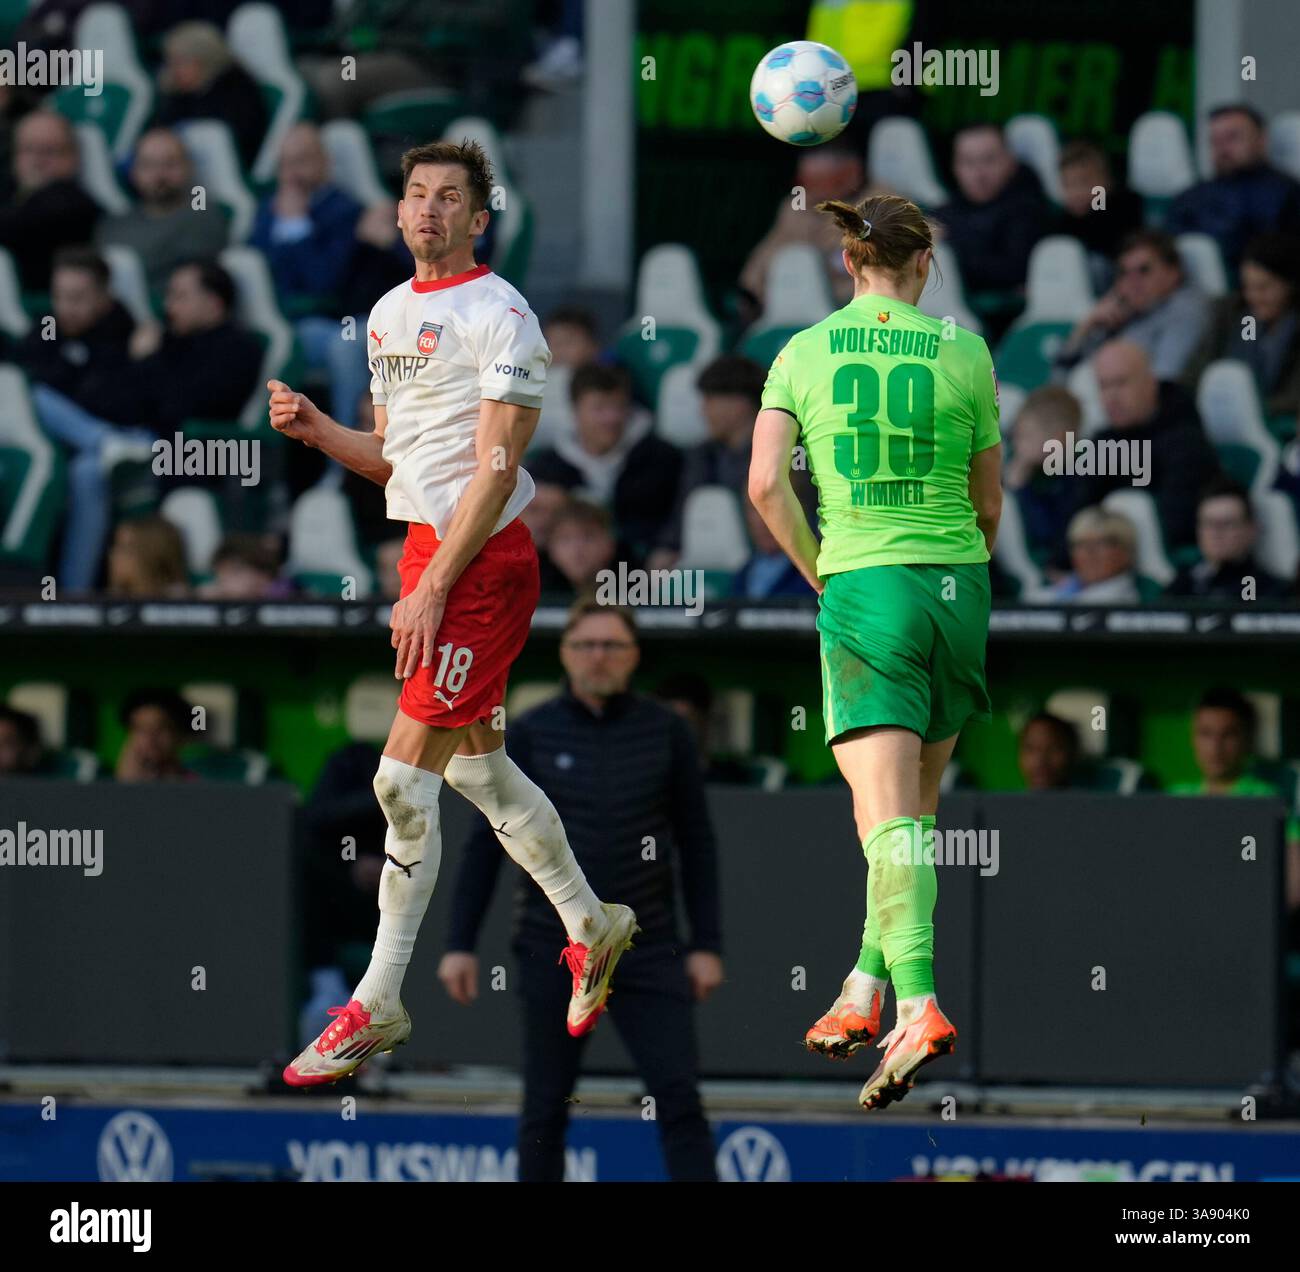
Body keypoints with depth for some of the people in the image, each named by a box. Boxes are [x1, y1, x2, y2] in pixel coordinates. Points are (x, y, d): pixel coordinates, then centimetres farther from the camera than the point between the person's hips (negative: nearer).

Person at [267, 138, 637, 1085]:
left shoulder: (500, 316, -10)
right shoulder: (390, 315, 16)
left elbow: (497, 470, -15)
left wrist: (431, 590, -20)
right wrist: (318, 430, 4)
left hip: (482, 559, -9)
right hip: (426, 547, 9)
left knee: (406, 779, -10)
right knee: (475, 767, 15)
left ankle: (378, 1006, -5)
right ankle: (591, 926, 32)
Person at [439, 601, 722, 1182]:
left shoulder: (665, 732, 3)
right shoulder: (530, 735, 1)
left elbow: (697, 843, 8)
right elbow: (485, 844, 3)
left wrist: (706, 944, 3)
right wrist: (459, 944, -1)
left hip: (648, 952, 0)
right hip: (554, 951, 0)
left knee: (679, 1098, -9)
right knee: (545, 1110, 5)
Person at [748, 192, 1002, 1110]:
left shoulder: (803, 354, 2)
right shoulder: (964, 354, 3)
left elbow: (766, 483, -6)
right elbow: (989, 503, 9)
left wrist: (819, 574, 8)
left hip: (862, 587, -2)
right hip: (957, 586, 2)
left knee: (891, 819, -10)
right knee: (915, 807, 17)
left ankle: (918, 1003, -26)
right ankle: (865, 989, 17)